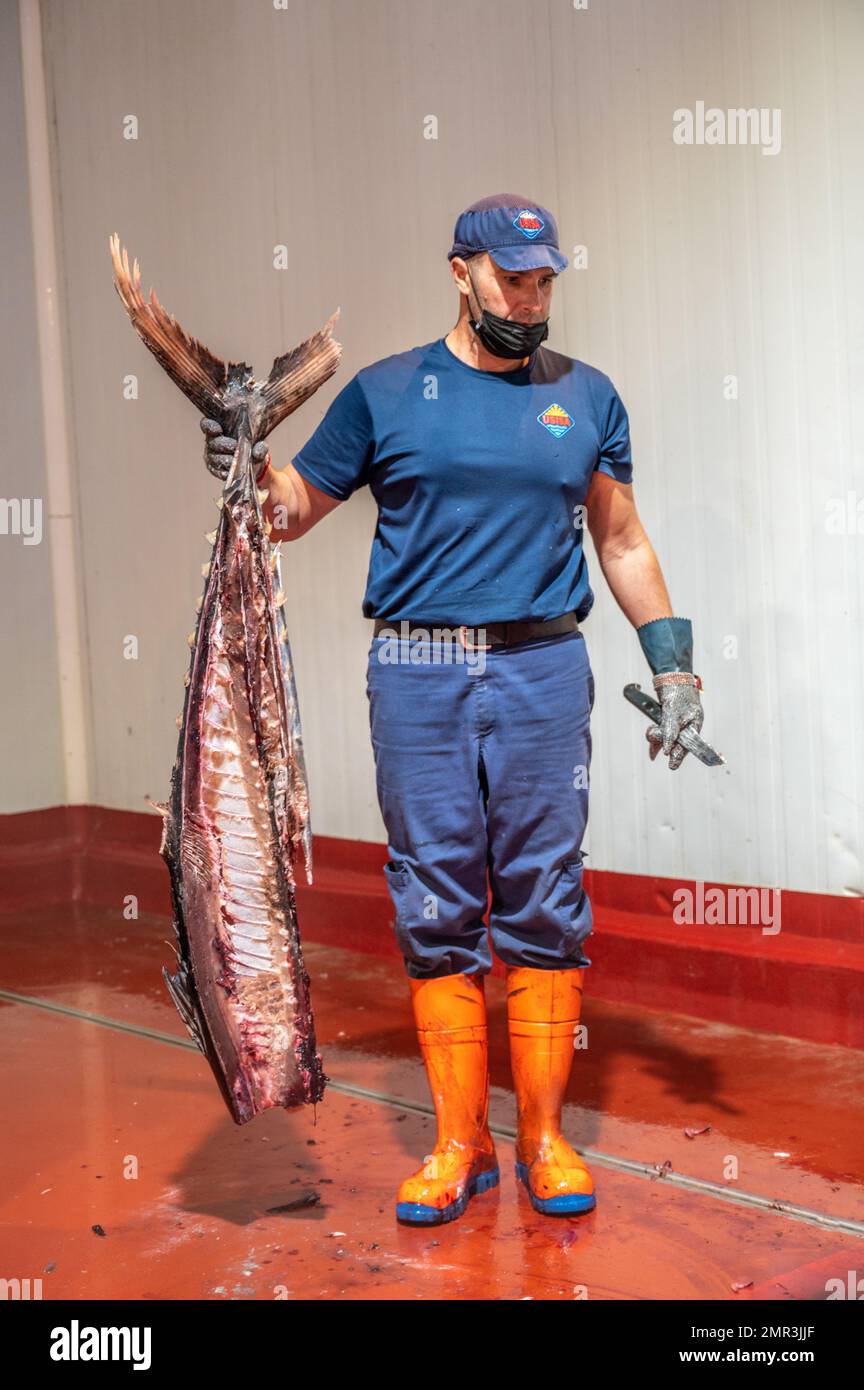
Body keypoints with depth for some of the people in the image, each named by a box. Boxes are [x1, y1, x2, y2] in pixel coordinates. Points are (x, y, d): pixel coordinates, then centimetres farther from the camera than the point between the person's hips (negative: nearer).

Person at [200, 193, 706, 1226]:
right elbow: (294, 510, 11)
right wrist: (247, 462, -9)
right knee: (436, 906, 1)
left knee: (542, 903, 2)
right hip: (417, 674, 0)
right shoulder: (384, 392, 8)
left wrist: (673, 663, 10)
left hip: (542, 669, 1)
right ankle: (459, 1143, 13)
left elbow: (621, 540, 16)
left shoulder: (585, 396, 12)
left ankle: (543, 1137, 15)